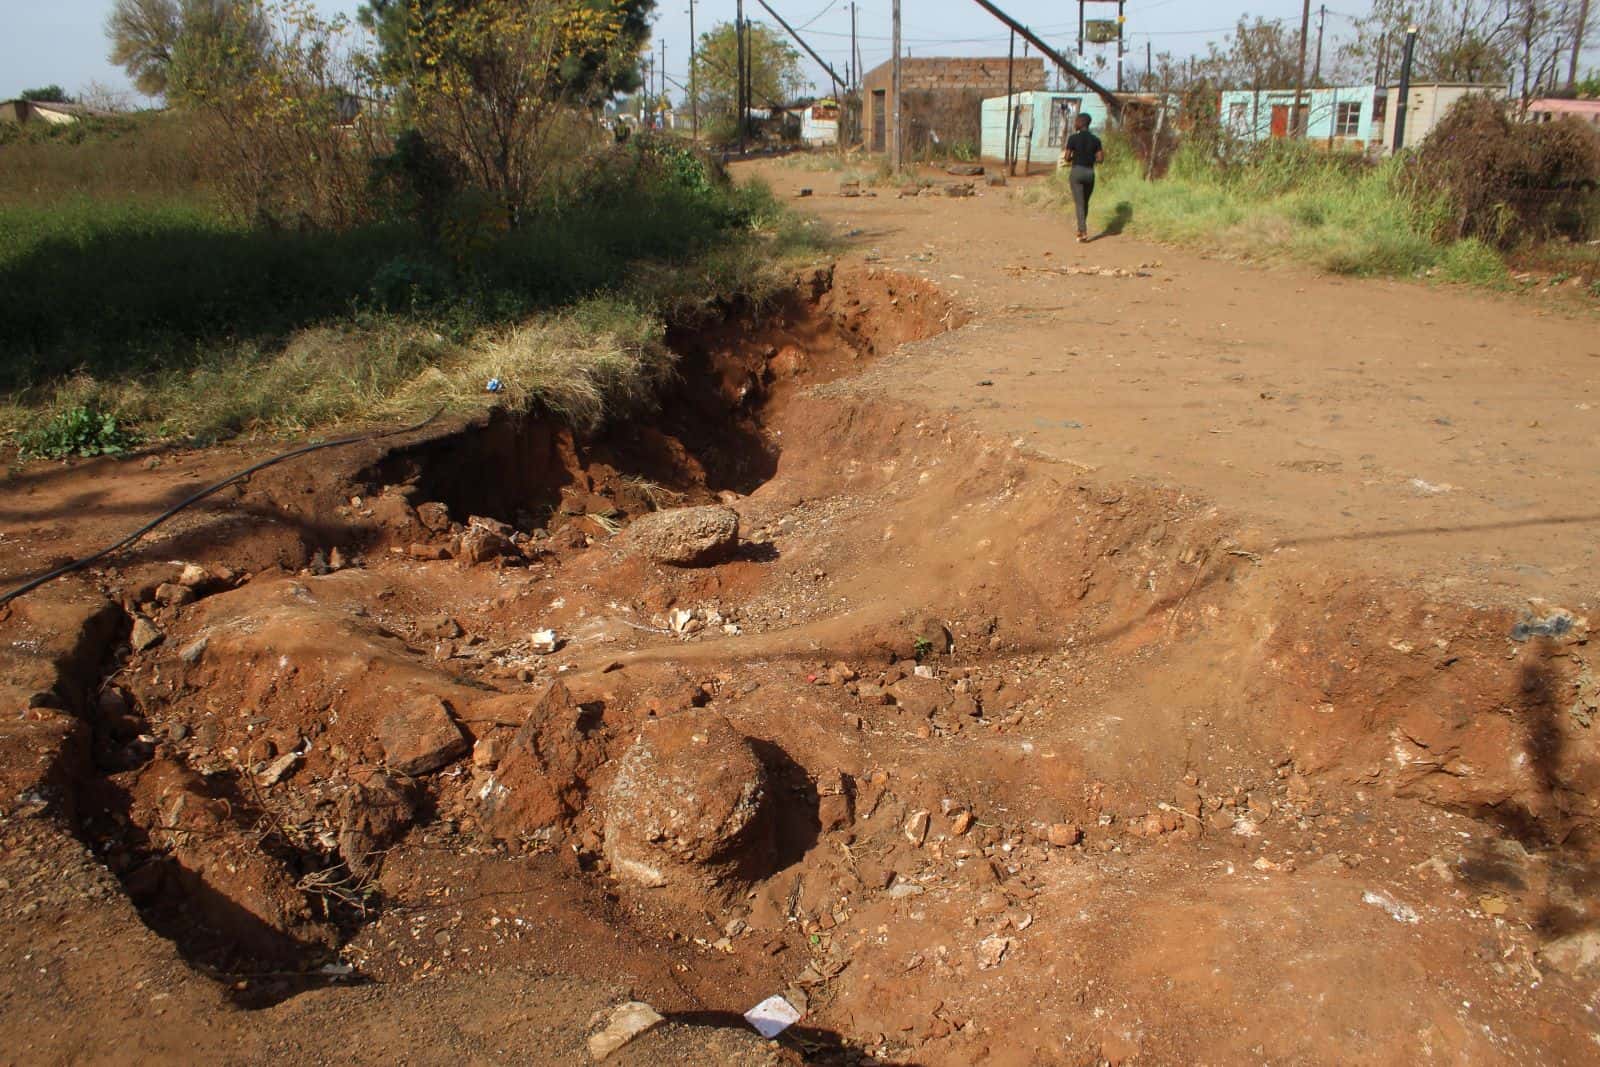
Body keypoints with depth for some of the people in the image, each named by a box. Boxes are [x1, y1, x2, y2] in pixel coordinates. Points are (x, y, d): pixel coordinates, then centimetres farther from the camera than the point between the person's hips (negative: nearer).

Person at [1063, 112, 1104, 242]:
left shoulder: (1073, 138, -9)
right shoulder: (1096, 140, 2)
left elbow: (1067, 158, -8)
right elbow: (1100, 159, -1)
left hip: (1076, 172, -3)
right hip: (1090, 173, 3)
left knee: (1079, 204, -3)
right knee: (1085, 203, 19)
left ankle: (1084, 232, -14)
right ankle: (1081, 229, 28)